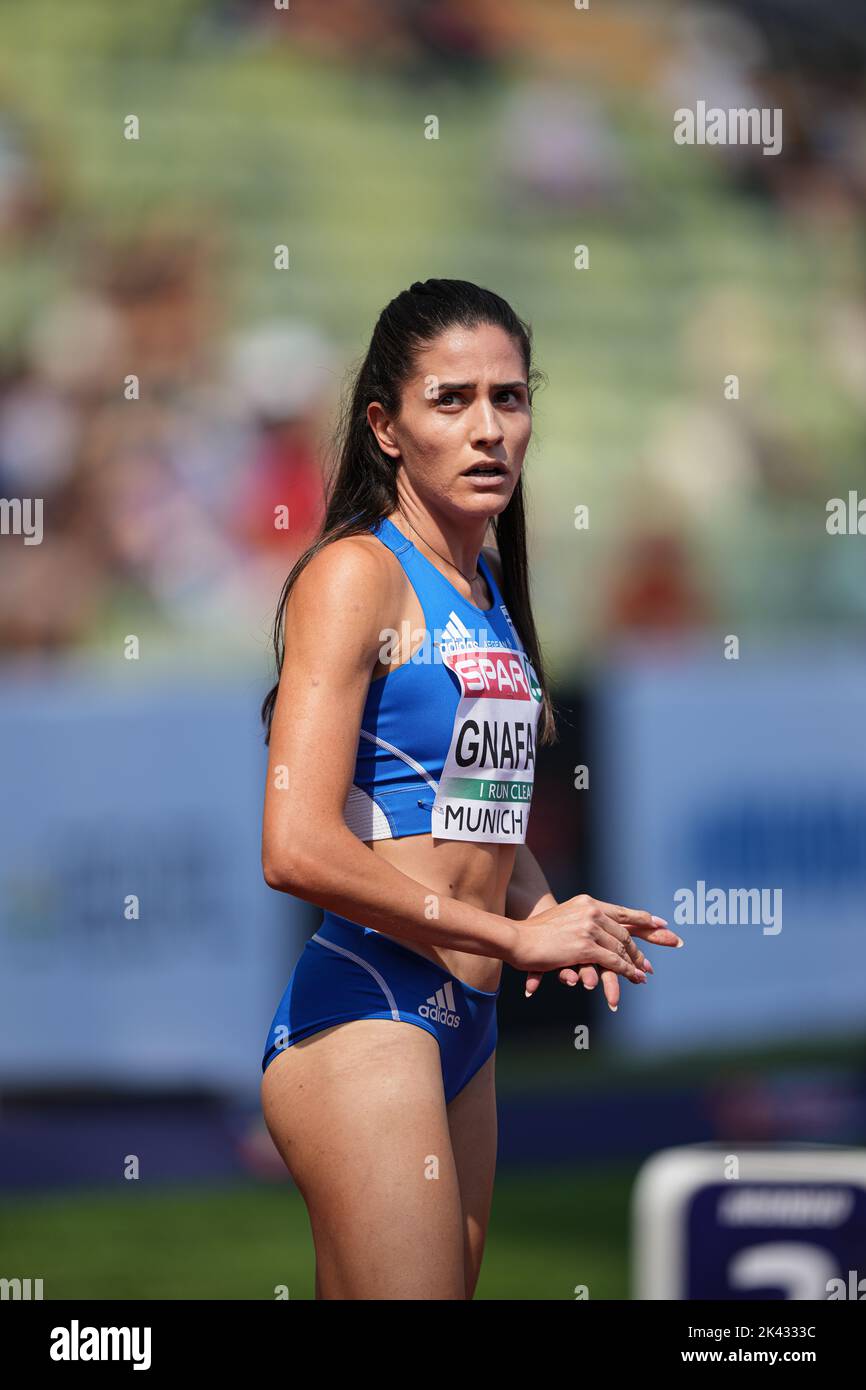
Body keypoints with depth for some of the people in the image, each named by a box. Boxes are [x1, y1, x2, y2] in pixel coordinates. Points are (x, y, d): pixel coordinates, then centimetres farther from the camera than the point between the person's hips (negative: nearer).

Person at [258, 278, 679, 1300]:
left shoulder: (488, 590, 16)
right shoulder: (356, 575, -9)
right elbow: (299, 848, -21)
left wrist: (558, 917, 7)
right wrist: (519, 937, -13)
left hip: (464, 1028, 9)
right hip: (364, 1019, -9)